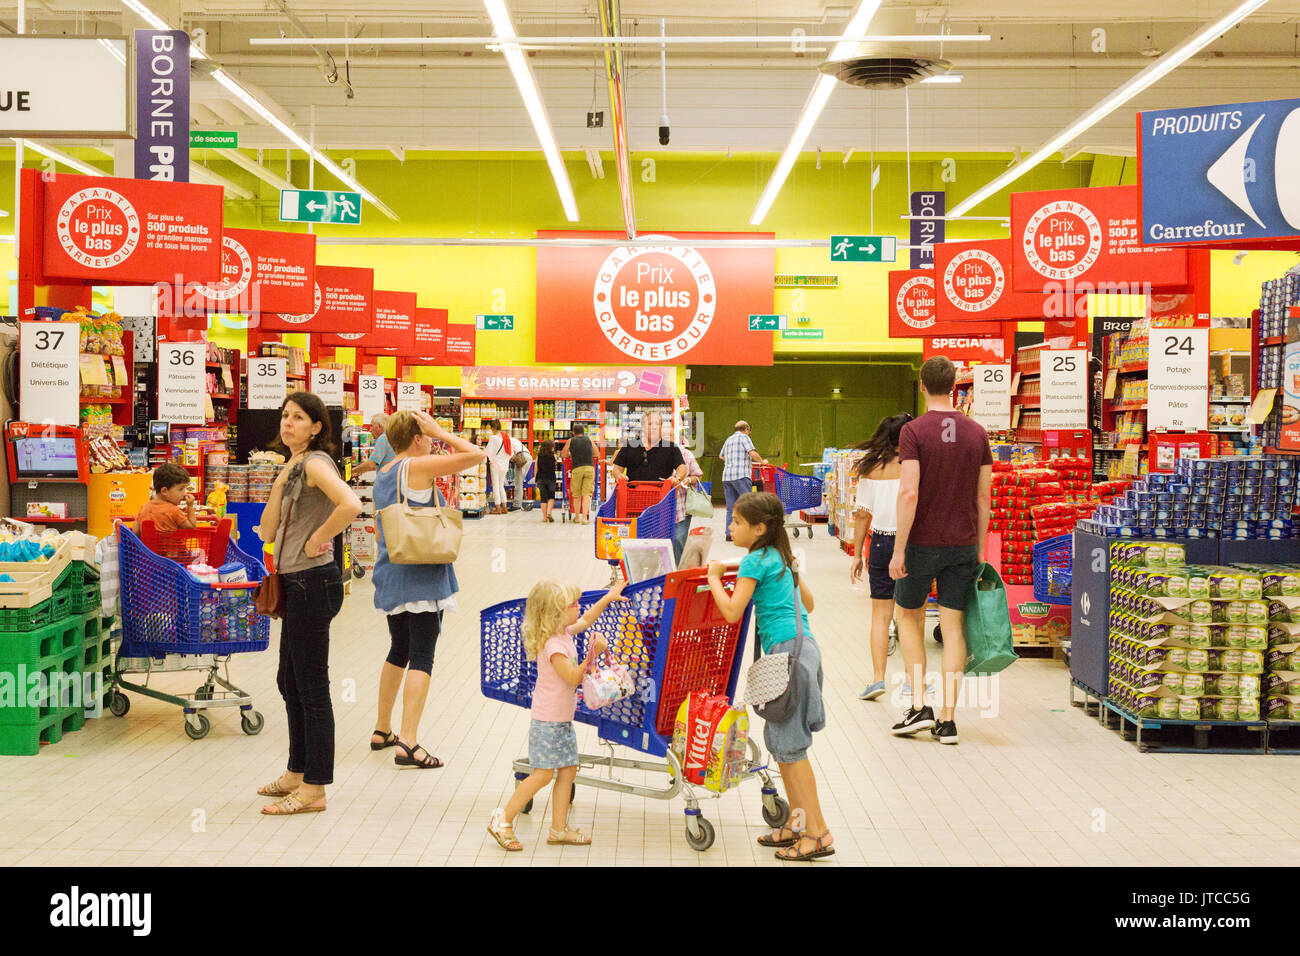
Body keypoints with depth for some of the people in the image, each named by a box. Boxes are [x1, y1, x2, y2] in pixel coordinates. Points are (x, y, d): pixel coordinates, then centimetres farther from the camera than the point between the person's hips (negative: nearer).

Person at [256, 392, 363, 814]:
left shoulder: (315, 463, -13)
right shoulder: (292, 467, 16)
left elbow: (350, 505, -33)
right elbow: (268, 531, 10)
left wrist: (318, 539, -20)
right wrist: (279, 484, -1)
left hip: (312, 582, -10)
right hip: (296, 584, 10)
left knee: (311, 687, -3)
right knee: (291, 683, 18)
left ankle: (313, 790, 5)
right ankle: (297, 775, 31)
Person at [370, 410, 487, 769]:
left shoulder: (382, 475, 13)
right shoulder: (419, 466, -12)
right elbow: (476, 455, -16)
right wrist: (441, 432, -6)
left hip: (391, 574, 9)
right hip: (421, 576, -8)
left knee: (399, 651, 20)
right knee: (421, 656, -8)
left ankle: (382, 730, 29)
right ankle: (408, 743, -13)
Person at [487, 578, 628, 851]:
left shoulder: (565, 633, 7)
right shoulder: (553, 645, -22)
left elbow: (585, 620, 25)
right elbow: (573, 677, -23)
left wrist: (607, 598, 24)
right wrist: (593, 653, -23)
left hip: (563, 721, 10)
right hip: (548, 721, -10)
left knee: (568, 770, 8)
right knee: (543, 774, -7)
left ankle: (559, 828, 15)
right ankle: (503, 820, 3)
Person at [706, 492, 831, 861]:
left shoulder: (755, 560, -8)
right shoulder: (783, 557, 18)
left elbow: (732, 611, -12)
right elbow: (808, 603, 25)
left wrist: (714, 577, 2)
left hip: (788, 650, -9)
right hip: (802, 643, 9)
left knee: (789, 745, -6)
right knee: (781, 741, 14)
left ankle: (818, 832, -5)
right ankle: (798, 823, 20)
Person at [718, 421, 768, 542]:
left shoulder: (729, 440, 22)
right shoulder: (744, 437, 1)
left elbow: (721, 456, 37)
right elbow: (752, 453, -13)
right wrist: (762, 461, 2)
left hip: (726, 476, 7)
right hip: (741, 475, -7)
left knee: (731, 507, 5)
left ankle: (729, 533, 1)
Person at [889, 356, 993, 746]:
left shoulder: (914, 431, -11)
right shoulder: (976, 432, 3)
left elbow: (909, 494, -18)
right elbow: (983, 497, 5)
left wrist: (899, 550, -14)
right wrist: (980, 547, 14)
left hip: (923, 543, -3)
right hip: (963, 545, 3)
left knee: (909, 616, 15)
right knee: (952, 626, 6)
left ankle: (919, 706, 8)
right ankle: (948, 719, 6)